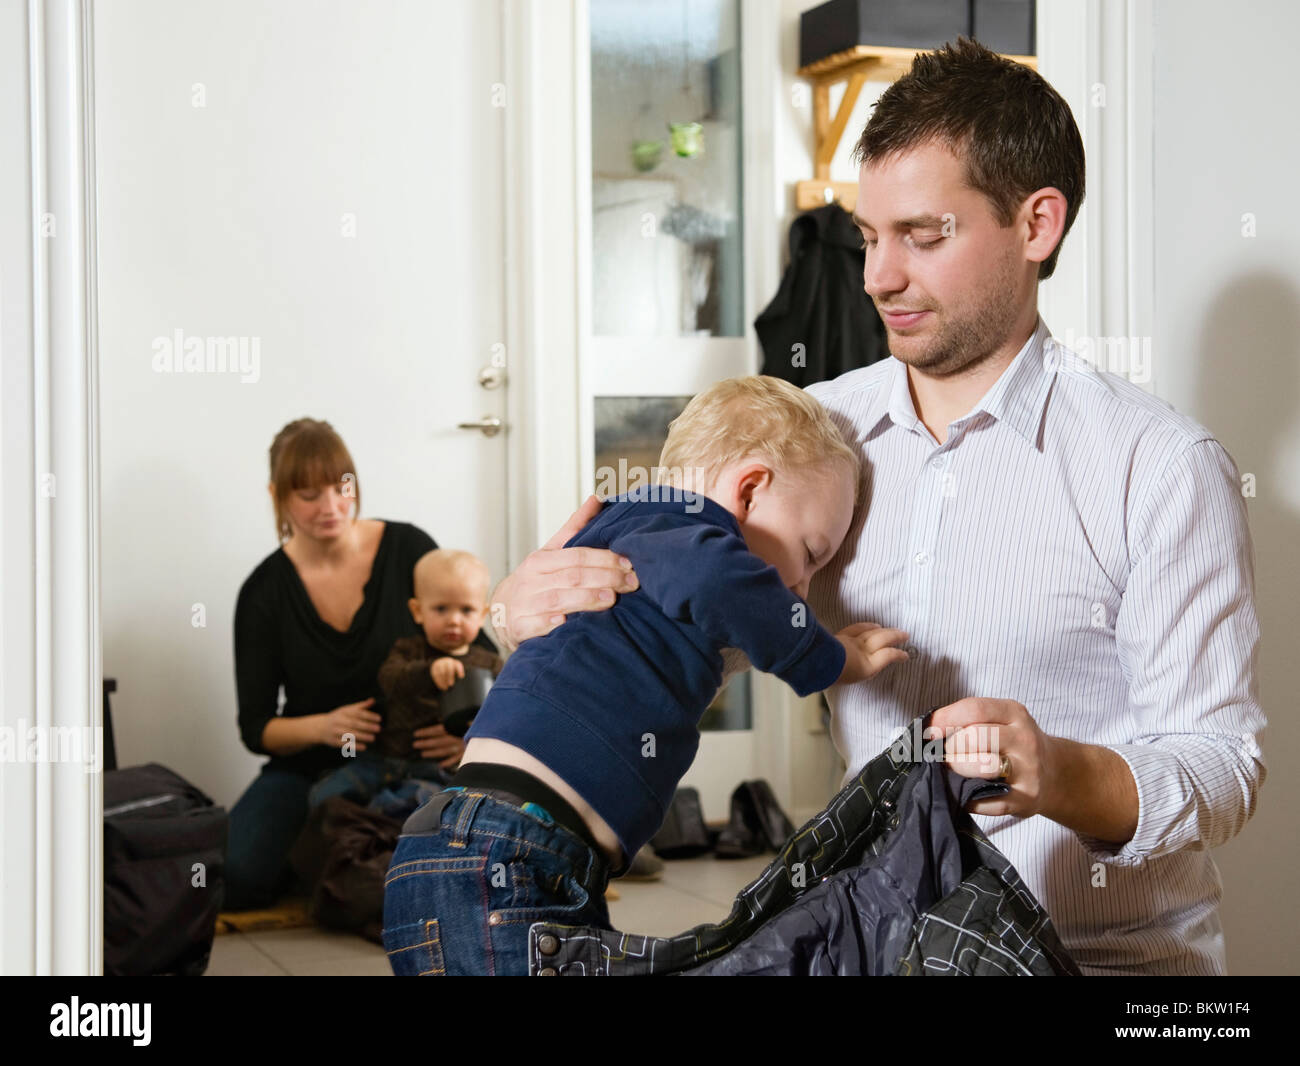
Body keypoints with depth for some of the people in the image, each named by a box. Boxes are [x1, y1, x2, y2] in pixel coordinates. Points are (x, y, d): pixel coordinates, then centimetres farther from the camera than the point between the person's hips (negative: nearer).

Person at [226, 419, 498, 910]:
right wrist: (321, 727, -21)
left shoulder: (409, 549, -5)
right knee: (233, 875, -26)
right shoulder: (264, 592, -2)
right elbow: (255, 727, 0)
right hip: (309, 769, 0)